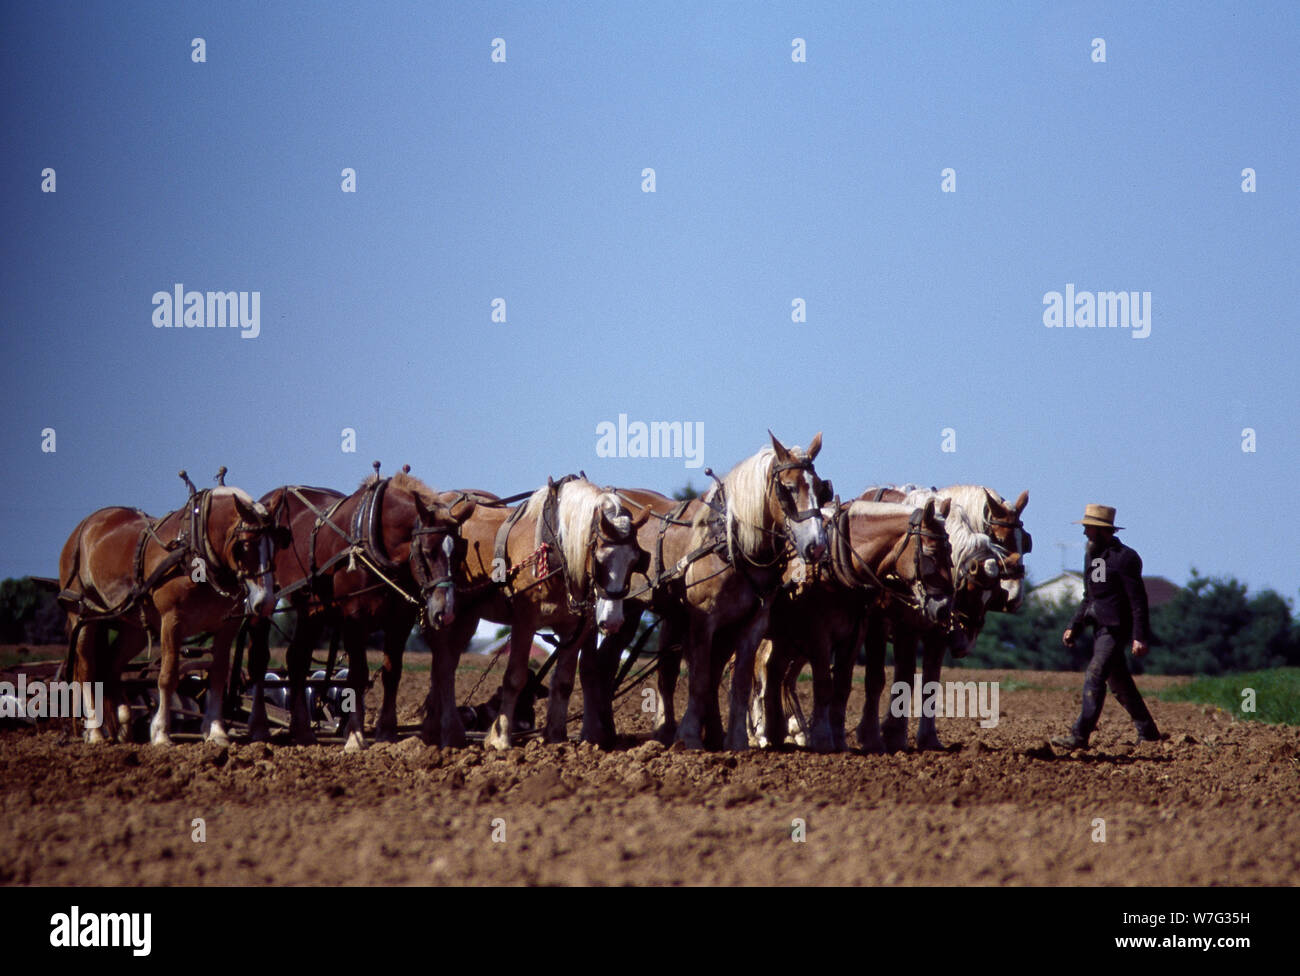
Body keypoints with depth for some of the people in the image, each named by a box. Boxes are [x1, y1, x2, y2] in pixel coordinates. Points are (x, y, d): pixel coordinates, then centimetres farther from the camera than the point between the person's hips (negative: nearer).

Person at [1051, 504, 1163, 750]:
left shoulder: (1124, 558, -13)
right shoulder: (1092, 558, 14)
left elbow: (1138, 601, -15)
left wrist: (1140, 637, -20)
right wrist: (1073, 627, 14)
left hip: (1117, 629, -9)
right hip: (1100, 628, 9)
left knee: (1094, 677, -16)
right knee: (1119, 683, 14)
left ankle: (1080, 736, -19)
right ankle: (1147, 732, 24)